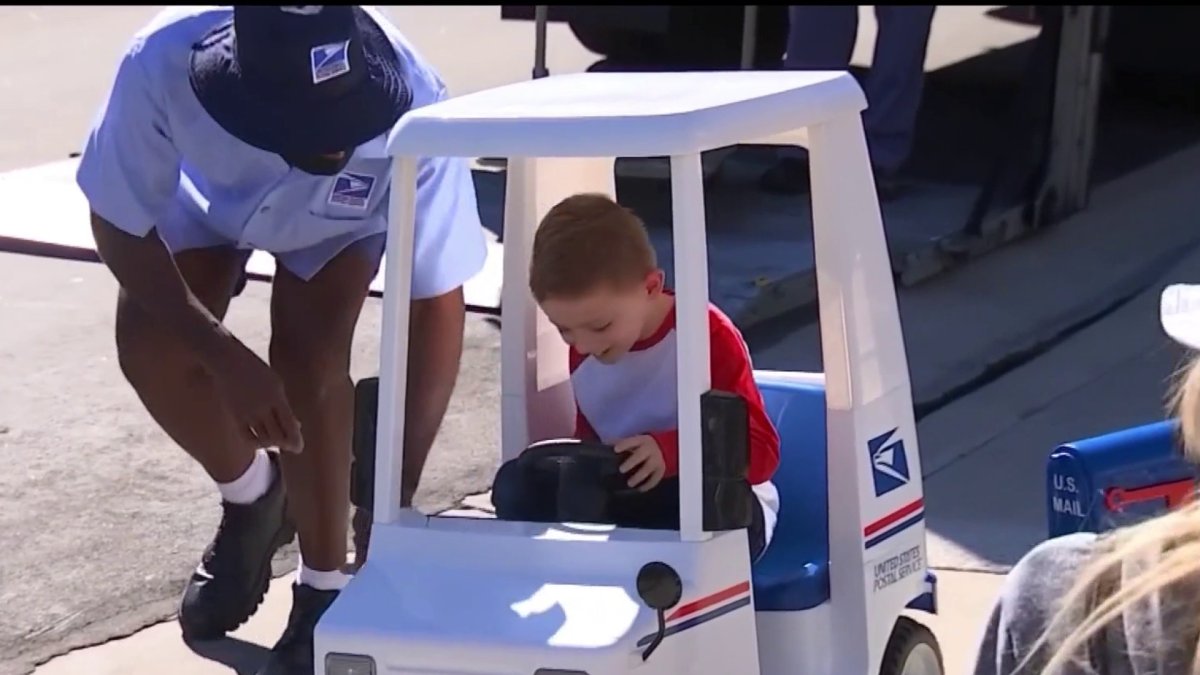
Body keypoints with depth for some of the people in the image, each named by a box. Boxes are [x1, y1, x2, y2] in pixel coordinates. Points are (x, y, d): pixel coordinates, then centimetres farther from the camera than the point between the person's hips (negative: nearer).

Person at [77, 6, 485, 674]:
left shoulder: (411, 112, -44)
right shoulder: (162, 65, -44)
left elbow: (437, 301, -34)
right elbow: (120, 228, -26)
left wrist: (396, 492, -37)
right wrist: (227, 357, -34)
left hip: (343, 215, -1)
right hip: (206, 191, 1)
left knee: (308, 361, -23)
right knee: (151, 344, -18)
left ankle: (326, 592, -2)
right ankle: (251, 497, 14)